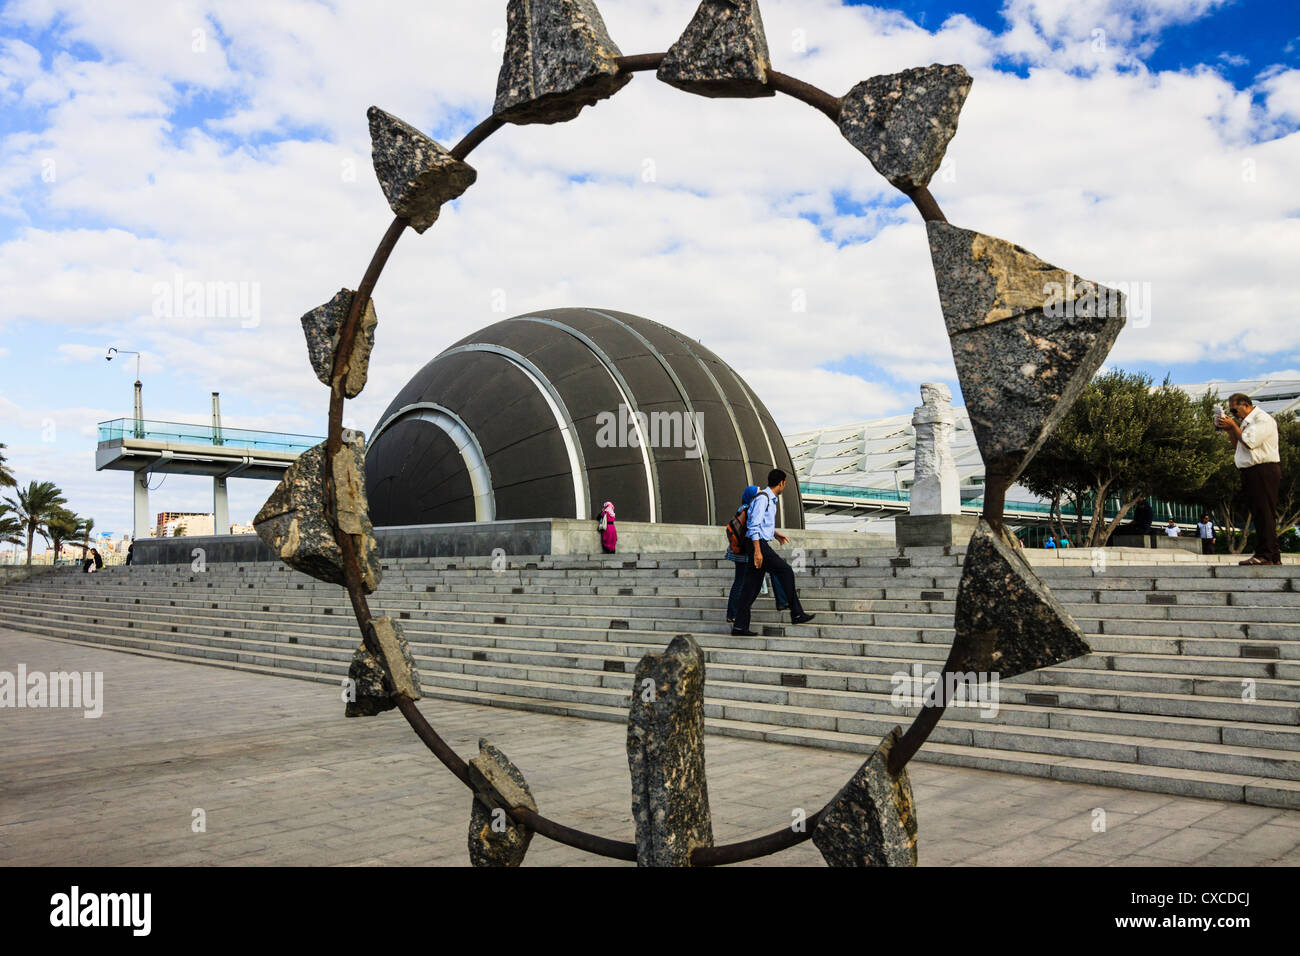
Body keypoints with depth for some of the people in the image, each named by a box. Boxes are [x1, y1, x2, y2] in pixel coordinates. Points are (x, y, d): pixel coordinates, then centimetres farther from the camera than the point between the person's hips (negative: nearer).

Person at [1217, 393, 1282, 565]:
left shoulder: (1262, 419, -8)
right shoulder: (1245, 422, 19)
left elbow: (1249, 442, -18)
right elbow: (1238, 448, 20)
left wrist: (1233, 427, -7)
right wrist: (1229, 431, 8)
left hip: (1263, 471, -9)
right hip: (1251, 472, 9)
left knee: (1265, 513, -10)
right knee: (1259, 514, 9)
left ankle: (1266, 555, -12)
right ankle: (1273, 556, 12)